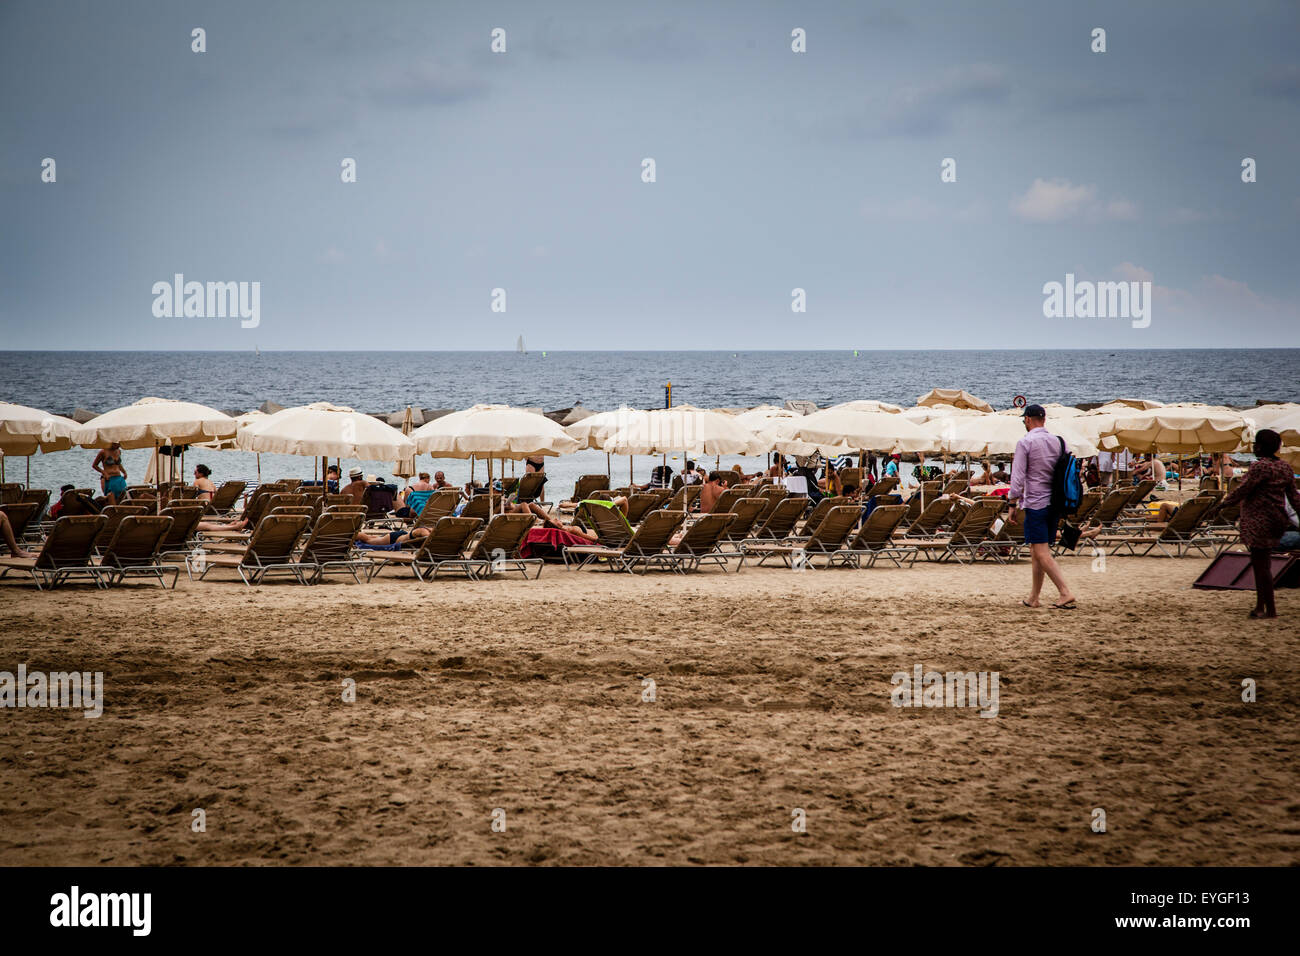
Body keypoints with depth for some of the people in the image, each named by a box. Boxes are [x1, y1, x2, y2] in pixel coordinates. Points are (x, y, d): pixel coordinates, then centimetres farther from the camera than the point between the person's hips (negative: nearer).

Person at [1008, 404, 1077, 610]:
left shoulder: (1025, 443, -10)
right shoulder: (1057, 441, 10)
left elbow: (1018, 477, -13)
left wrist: (1012, 503, -6)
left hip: (1035, 502, -7)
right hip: (1053, 502, 7)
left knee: (1041, 552, -9)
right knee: (1038, 551, 14)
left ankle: (1065, 592, -20)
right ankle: (1033, 598, 17)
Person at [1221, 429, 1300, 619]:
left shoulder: (1260, 467, -16)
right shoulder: (1285, 468, 10)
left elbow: (1242, 490, -14)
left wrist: (1225, 503, 0)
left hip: (1258, 521, -9)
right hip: (1276, 521, 9)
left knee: (1261, 564, -4)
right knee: (1260, 563, 17)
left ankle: (1270, 609, -3)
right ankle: (1260, 606, 19)